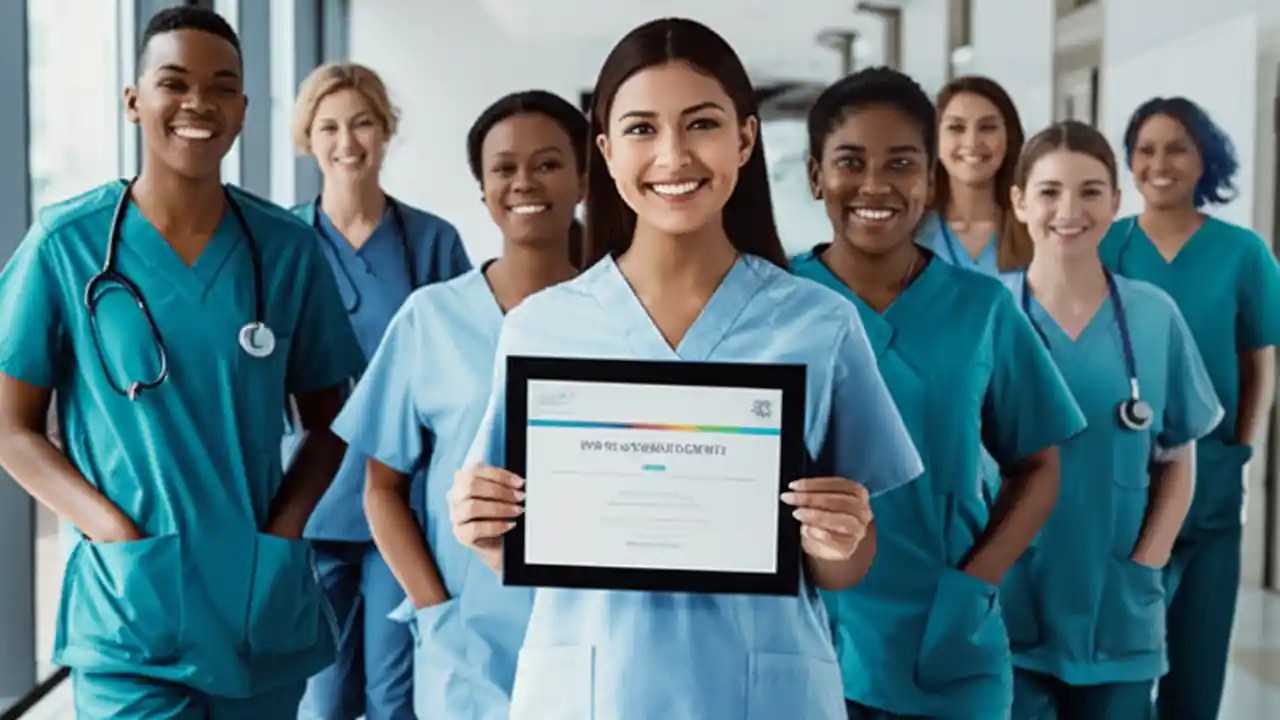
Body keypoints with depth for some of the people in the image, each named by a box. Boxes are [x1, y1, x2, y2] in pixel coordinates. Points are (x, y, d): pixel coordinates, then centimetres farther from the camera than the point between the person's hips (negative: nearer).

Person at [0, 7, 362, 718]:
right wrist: (119, 534, -14)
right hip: (131, 608, -3)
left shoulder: (287, 247, 1)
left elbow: (329, 419, 7)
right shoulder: (66, 244, -5)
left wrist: (284, 527, -8)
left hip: (265, 606, 3)